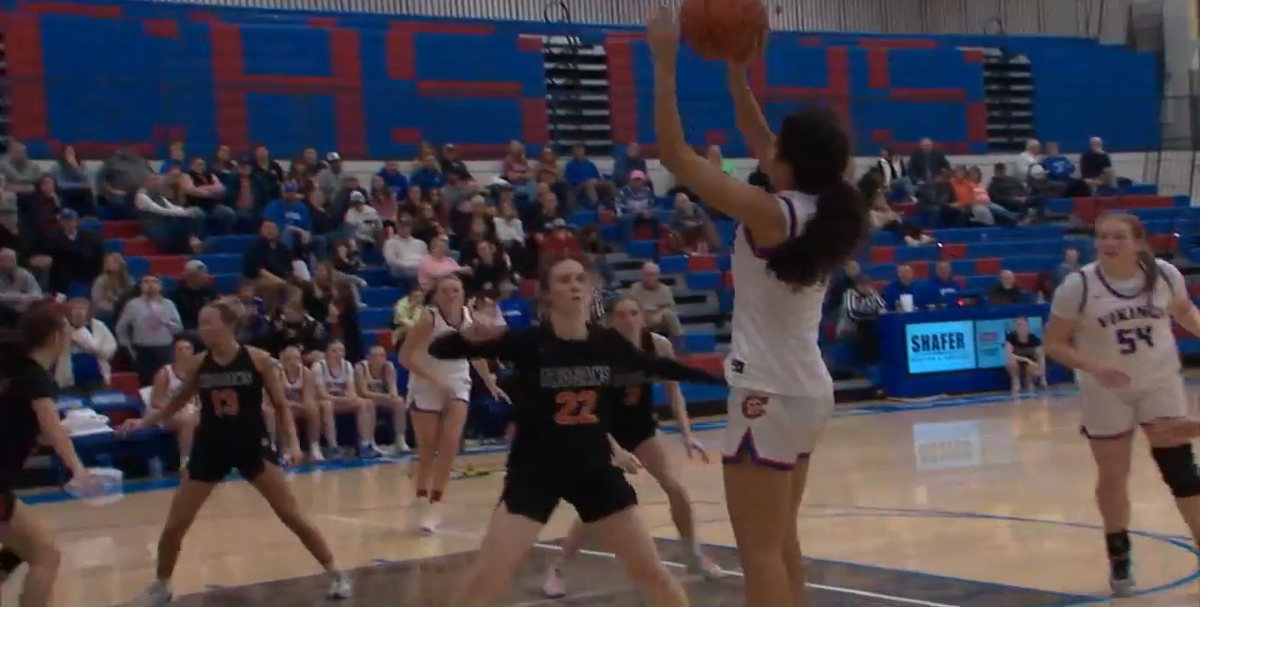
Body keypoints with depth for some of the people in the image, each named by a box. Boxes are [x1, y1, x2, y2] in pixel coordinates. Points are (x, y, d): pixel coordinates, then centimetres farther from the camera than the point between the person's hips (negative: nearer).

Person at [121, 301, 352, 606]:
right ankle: (161, 586, 26)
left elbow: (280, 405, -1)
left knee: (292, 516, -2)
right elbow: (176, 404, 13)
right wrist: (143, 422, -2)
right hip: (210, 448, 3)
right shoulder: (198, 364, -2)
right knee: (174, 525, 3)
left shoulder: (257, 359, -9)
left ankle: (336, 574, 12)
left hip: (252, 445, -3)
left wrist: (292, 442, -12)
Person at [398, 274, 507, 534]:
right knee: (428, 449, 3)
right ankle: (421, 500, 22)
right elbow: (404, 357, -19)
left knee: (450, 445, -10)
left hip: (458, 385, 3)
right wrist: (433, 378, -27)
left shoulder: (470, 317, -6)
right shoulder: (429, 319, -19)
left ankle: (434, 503, -2)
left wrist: (490, 384, 15)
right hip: (426, 388, -3)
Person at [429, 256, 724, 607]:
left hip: (595, 468, 4)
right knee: (485, 579, -12)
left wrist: (722, 378, 22)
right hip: (535, 469, -3)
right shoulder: (528, 341, -13)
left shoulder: (607, 341, -2)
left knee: (651, 570, 8)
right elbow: (439, 351, -16)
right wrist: (468, 335, -39)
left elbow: (659, 367, 16)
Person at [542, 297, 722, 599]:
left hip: (643, 429, 3)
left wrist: (687, 435, -11)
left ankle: (694, 555, 14)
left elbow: (673, 393, -3)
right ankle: (557, 569, 5)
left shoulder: (660, 346, -16)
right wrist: (616, 451, -33)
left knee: (676, 488, -9)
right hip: (608, 433, -3)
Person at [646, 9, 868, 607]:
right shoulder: (821, 211, 3)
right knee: (781, 543, 21)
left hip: (769, 395, -9)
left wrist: (664, 64, -13)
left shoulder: (770, 214, -19)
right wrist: (737, 71, 17)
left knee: (760, 551, -4)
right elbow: (756, 142, 19)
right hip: (806, 391, 9)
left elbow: (675, 155, -17)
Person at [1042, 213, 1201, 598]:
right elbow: (1054, 343, -11)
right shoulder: (1077, 286, -17)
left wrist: (1198, 331, -8)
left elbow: (1184, 310, 12)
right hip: (1106, 393, -1)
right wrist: (1094, 367, -26)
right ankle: (1119, 558, 27)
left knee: (1180, 468, -1)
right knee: (1113, 477, 9)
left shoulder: (1165, 274, -9)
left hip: (1161, 383, 1)